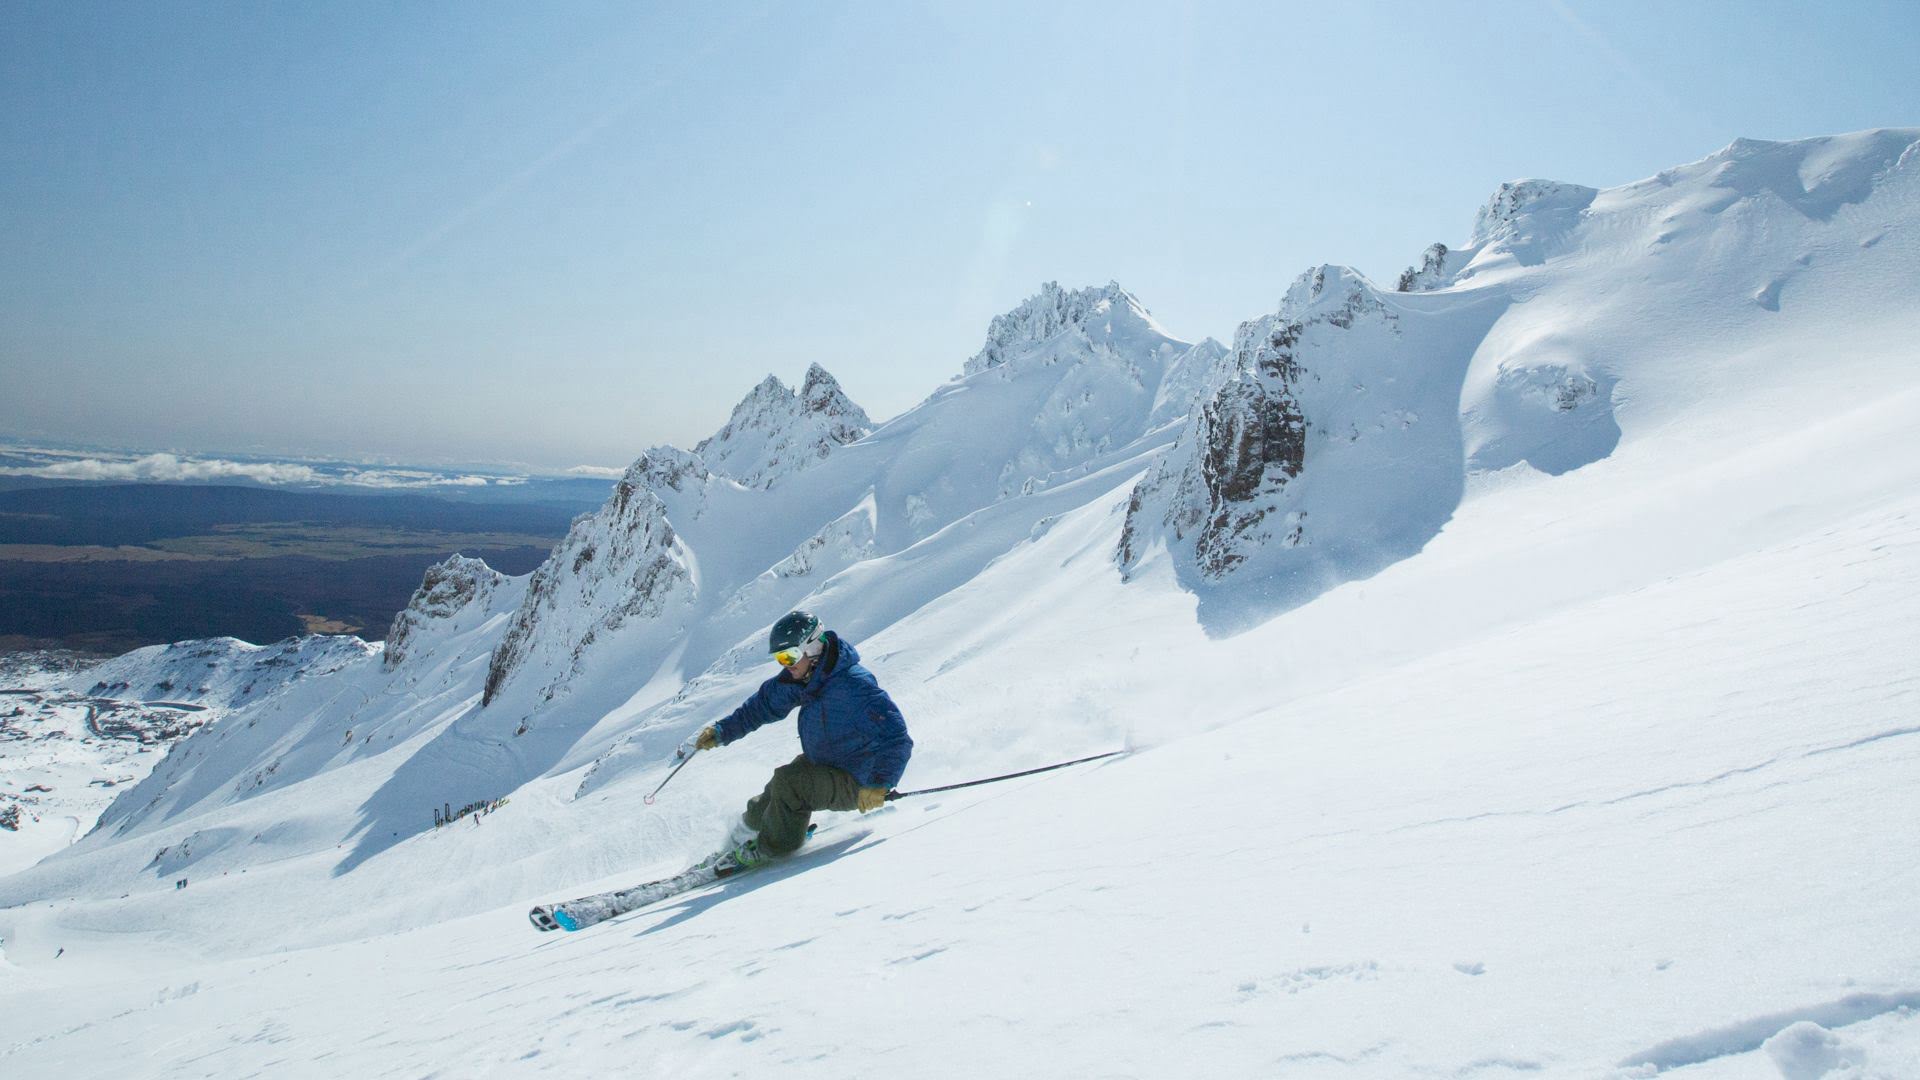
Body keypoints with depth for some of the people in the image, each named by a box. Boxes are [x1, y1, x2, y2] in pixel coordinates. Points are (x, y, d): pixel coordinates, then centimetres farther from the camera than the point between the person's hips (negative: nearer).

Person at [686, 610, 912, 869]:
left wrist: (879, 785, -40)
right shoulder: (803, 677, -3)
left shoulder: (853, 686, -30)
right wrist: (722, 731, 8)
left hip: (855, 783, -9)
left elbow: (896, 739, -32)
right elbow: (765, 704, 13)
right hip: (821, 764, 9)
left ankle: (771, 848, -2)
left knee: (788, 781, -24)